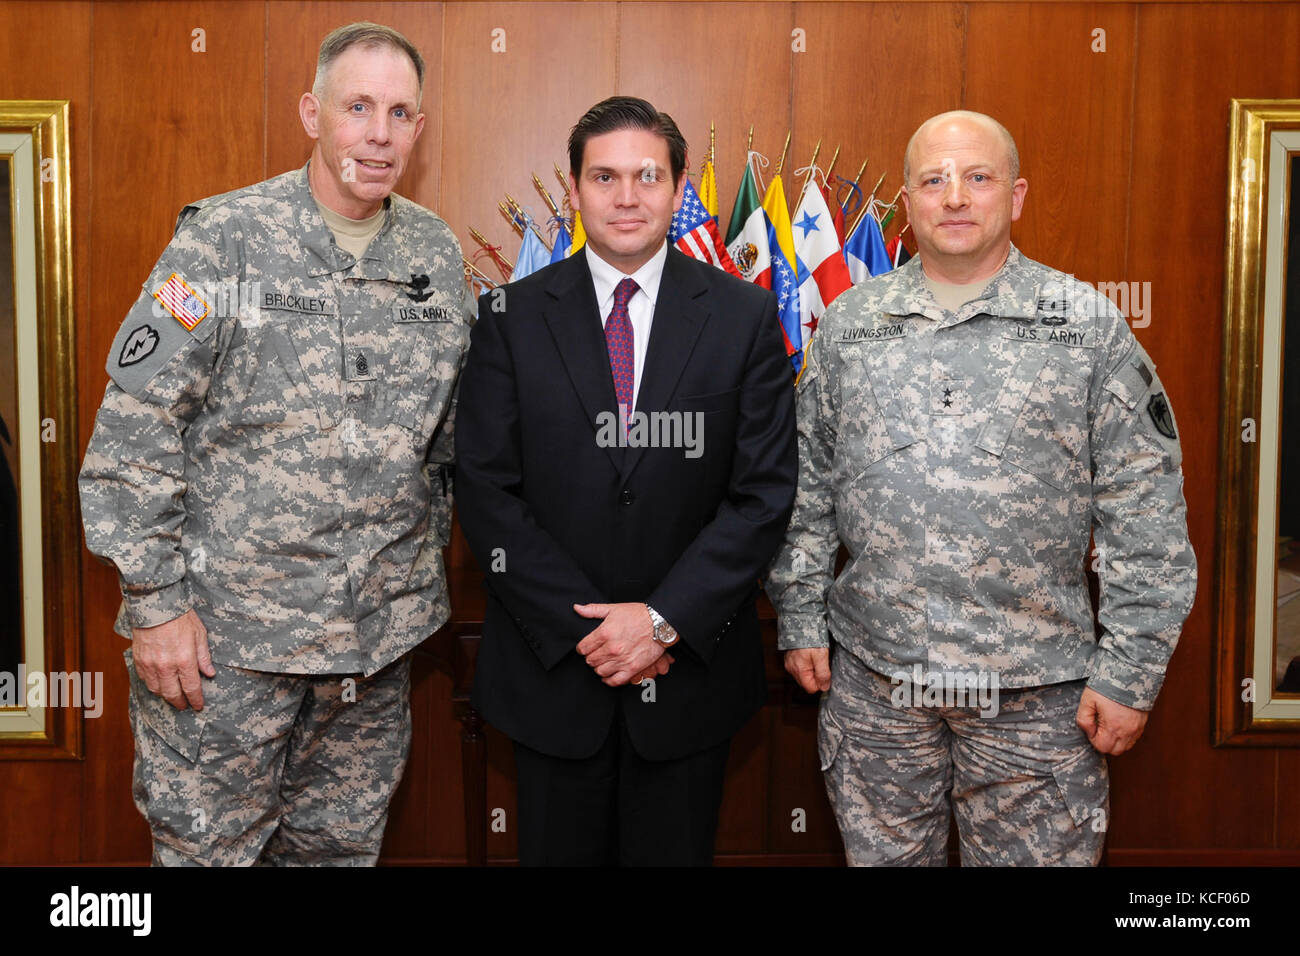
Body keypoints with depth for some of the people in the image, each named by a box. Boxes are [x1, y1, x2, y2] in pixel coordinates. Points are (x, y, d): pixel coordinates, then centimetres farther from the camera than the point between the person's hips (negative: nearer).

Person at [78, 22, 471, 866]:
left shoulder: (437, 252, 5)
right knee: (206, 845, 10)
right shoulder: (223, 237, -8)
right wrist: (155, 602, -11)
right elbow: (135, 428, -10)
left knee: (344, 844, 17)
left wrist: (429, 567, 12)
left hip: (379, 636, 4)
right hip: (224, 634, -4)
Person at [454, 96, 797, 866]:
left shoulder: (745, 317, -1)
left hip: (690, 666, 0)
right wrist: (581, 626, -12)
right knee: (559, 850, 14)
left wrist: (664, 620, -13)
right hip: (552, 665, 0)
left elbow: (765, 491, -5)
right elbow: (486, 490, -5)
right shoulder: (512, 316, -1)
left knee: (675, 851, 15)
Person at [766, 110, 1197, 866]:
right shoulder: (849, 324, 5)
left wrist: (1132, 672, -7)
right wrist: (801, 619, 5)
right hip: (873, 676, 2)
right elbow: (808, 484, 10)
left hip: (1038, 690, -2)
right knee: (883, 854, 16)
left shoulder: (1089, 323, -3)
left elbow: (1145, 512, -4)